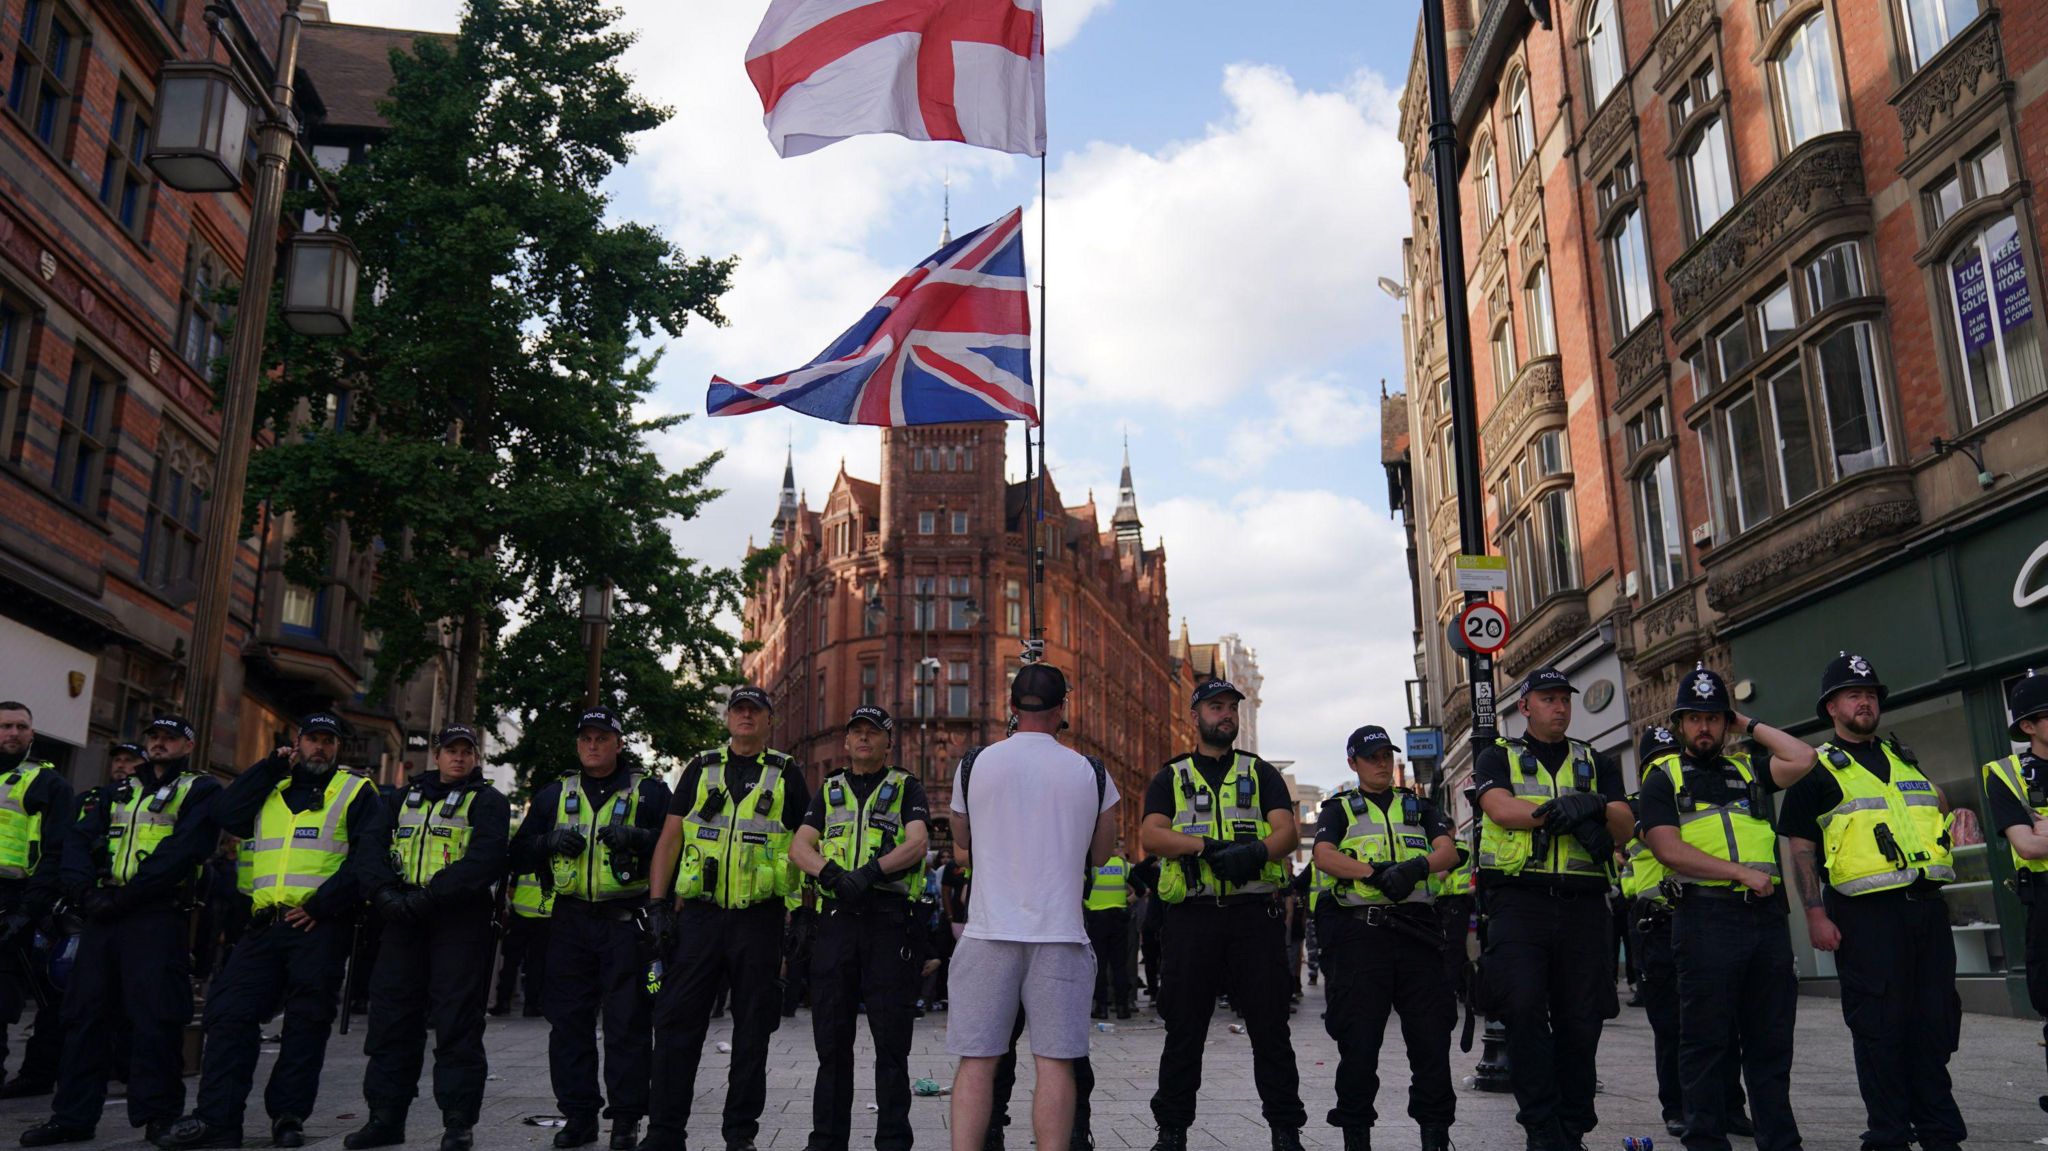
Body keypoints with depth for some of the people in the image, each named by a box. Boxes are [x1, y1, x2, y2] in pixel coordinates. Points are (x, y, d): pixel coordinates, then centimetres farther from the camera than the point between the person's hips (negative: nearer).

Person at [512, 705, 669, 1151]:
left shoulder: (649, 791, 5)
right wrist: (549, 842, -7)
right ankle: (578, 1114, 16)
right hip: (570, 921, 4)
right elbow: (520, 855, 14)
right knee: (569, 1021, 5)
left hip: (627, 922, -3)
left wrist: (639, 837, -20)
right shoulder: (554, 795, 15)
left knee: (628, 1022, -2)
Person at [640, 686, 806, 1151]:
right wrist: (658, 904, 0)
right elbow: (671, 837, 9)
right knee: (677, 1021, 0)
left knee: (753, 1027, 5)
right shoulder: (700, 768, 11)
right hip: (699, 913, 1)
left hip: (760, 919, -1)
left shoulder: (787, 774, 7)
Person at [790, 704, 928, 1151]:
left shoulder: (907, 788, 11)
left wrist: (873, 870, -22)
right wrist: (831, 873, -14)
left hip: (890, 918, -3)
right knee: (832, 1035, 6)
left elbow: (917, 843, -5)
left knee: (891, 1039, -1)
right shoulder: (828, 791, 20)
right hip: (836, 918, 3)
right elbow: (799, 846, 7)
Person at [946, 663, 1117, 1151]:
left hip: (989, 932, 0)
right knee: (1055, 1063, 2)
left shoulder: (974, 765, 4)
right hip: (1060, 933, 0)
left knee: (976, 1062, 3)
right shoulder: (1090, 772, 4)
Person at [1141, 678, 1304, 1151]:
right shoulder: (1170, 778, 13)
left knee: (1270, 1026, 2)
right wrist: (1205, 846, -19)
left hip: (1255, 915, 0)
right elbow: (1151, 834, -3)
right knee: (1184, 1028, 5)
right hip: (1192, 915, 0)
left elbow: (1287, 831, 1)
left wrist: (1256, 851, -21)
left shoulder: (1261, 773, 15)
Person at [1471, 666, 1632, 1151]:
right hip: (1519, 899, -3)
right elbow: (1500, 808, -8)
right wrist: (1570, 811, -14)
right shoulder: (1498, 758, 12)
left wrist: (1595, 807, -16)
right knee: (1523, 1008, -14)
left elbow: (1623, 827, 5)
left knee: (1581, 1019, 4)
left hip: (1584, 906, 3)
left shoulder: (1597, 764, 19)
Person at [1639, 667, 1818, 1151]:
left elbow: (1803, 759, 0)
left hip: (1767, 913, 4)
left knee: (1772, 1040, 9)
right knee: (1708, 1041, 0)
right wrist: (1740, 871, -11)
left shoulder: (1749, 769, 19)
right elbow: (1668, 848, -6)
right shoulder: (1663, 777, 7)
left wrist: (1750, 726, 10)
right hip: (1706, 915, -4)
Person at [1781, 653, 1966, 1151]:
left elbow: (1940, 805, 30)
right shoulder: (1818, 770, 2)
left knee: (1936, 1022, 9)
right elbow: (1801, 848, -3)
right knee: (1879, 1026, -1)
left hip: (1927, 905, 5)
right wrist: (1816, 914, -10)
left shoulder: (1905, 759, 18)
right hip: (1866, 912, -5)